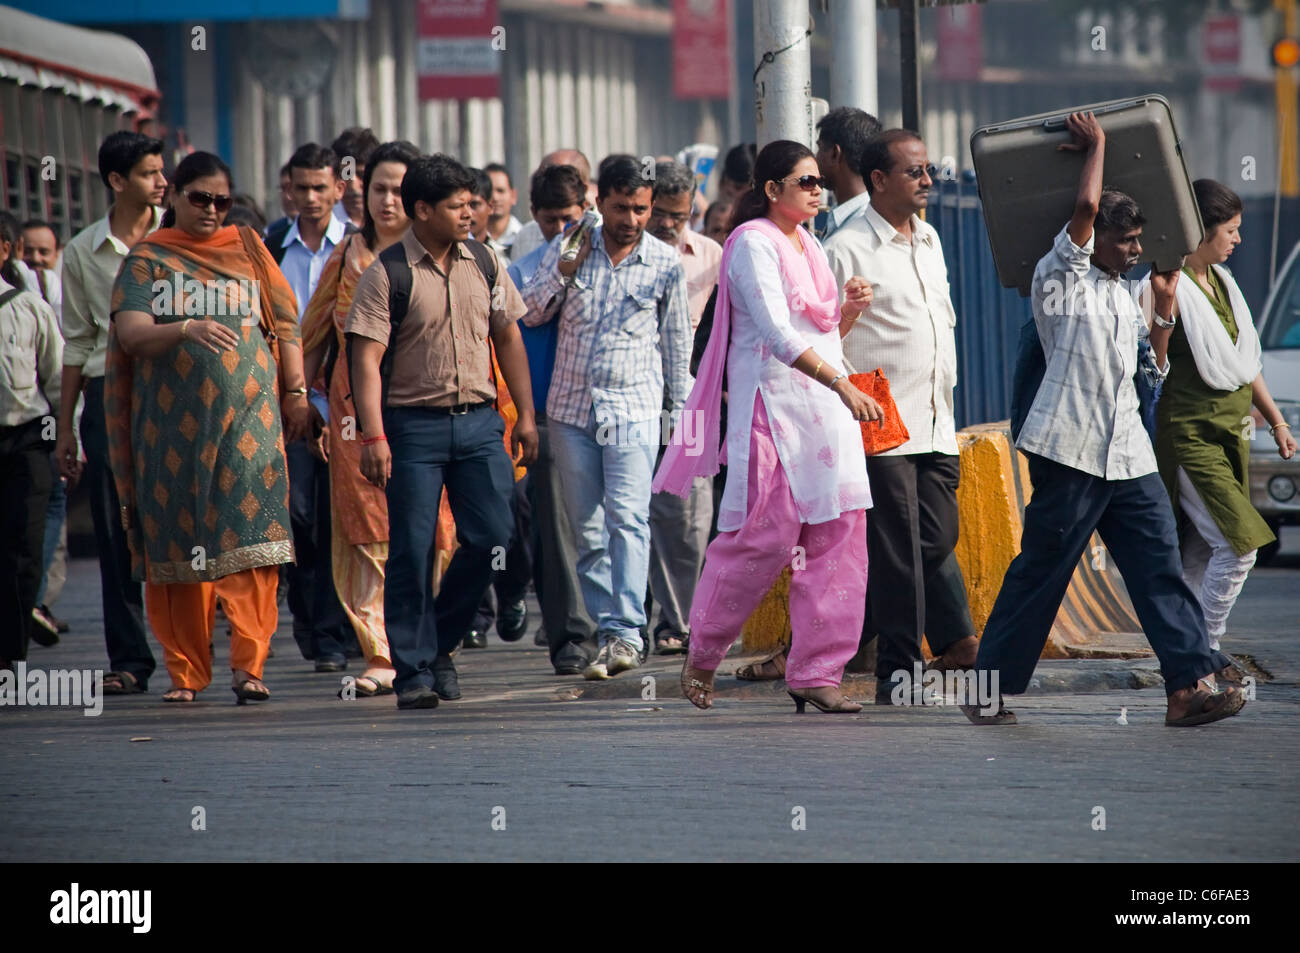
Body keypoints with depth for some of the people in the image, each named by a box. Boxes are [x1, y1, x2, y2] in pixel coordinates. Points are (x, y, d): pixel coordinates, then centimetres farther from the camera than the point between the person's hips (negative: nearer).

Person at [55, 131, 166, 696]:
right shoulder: (82, 252, 9)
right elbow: (77, 342, 14)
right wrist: (65, 428, 13)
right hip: (108, 393, 2)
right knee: (115, 534, 2)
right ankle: (128, 659, 7)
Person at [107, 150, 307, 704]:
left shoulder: (247, 249, 14)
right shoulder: (147, 259, 6)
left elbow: (284, 325, 17)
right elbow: (131, 334, -7)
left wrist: (296, 390, 7)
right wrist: (187, 330, -24)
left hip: (248, 415, 1)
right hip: (172, 422, -1)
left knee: (250, 537, -12)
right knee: (177, 548, 1)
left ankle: (248, 664, -14)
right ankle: (186, 672, 9)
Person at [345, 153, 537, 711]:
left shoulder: (483, 263, 9)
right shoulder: (387, 274, -7)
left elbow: (507, 336, 17)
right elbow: (367, 358, -11)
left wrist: (525, 414, 14)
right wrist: (373, 436, -19)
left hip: (478, 420, 4)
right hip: (414, 423, -4)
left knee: (491, 536, -2)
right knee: (412, 550, -3)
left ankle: (440, 643, 18)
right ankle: (413, 670, 5)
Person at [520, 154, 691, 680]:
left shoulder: (665, 263, 2)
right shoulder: (569, 247, 6)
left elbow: (676, 340, 10)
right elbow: (529, 313, 8)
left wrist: (678, 410, 13)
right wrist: (564, 271, -8)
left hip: (634, 406, -3)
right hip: (571, 405, 3)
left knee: (628, 517, -19)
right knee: (588, 530, 5)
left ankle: (627, 632, -26)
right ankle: (604, 631, 10)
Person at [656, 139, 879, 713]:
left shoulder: (807, 245, 18)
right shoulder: (753, 244, -8)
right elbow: (777, 333, -20)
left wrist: (849, 309, 2)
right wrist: (842, 384, -28)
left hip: (826, 408, 8)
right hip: (771, 404, -8)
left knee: (838, 536, 0)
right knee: (765, 535, -9)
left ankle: (816, 672, 3)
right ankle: (703, 656, 9)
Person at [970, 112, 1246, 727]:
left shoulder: (1123, 298, 22)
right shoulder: (1060, 278, 0)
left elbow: (1151, 372, 28)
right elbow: (1087, 206, -14)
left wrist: (1164, 311, 19)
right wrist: (1097, 146, -1)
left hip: (1128, 456, 7)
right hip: (1070, 449, -7)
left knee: (1160, 564, -4)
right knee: (1040, 570, -3)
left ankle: (1189, 683, -9)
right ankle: (989, 688, 7)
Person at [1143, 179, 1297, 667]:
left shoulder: (1221, 281, 13)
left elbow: (1245, 359, 22)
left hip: (1231, 429, 8)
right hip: (1190, 434, -8)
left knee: (1201, 552, 8)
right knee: (1237, 547, -13)